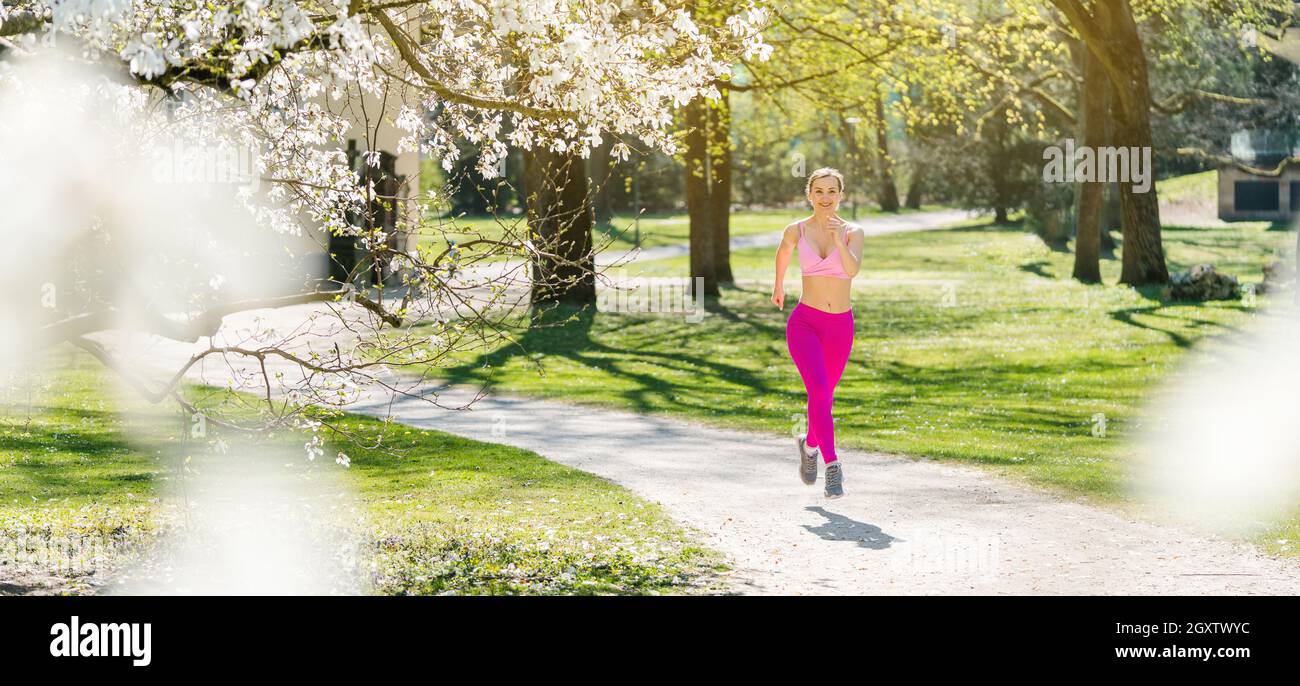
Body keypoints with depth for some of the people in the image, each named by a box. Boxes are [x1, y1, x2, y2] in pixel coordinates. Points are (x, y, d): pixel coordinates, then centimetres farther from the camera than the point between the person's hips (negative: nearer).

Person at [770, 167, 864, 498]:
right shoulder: (797, 230, -1)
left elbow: (853, 269, -22)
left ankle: (810, 444, 47)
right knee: (819, 391, -23)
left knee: (824, 395, 17)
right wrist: (778, 285, 35)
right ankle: (833, 467, -23)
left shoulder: (853, 232, -3)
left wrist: (839, 240, -37)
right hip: (805, 323, -2)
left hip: (840, 327, 2)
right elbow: (784, 251, 22)